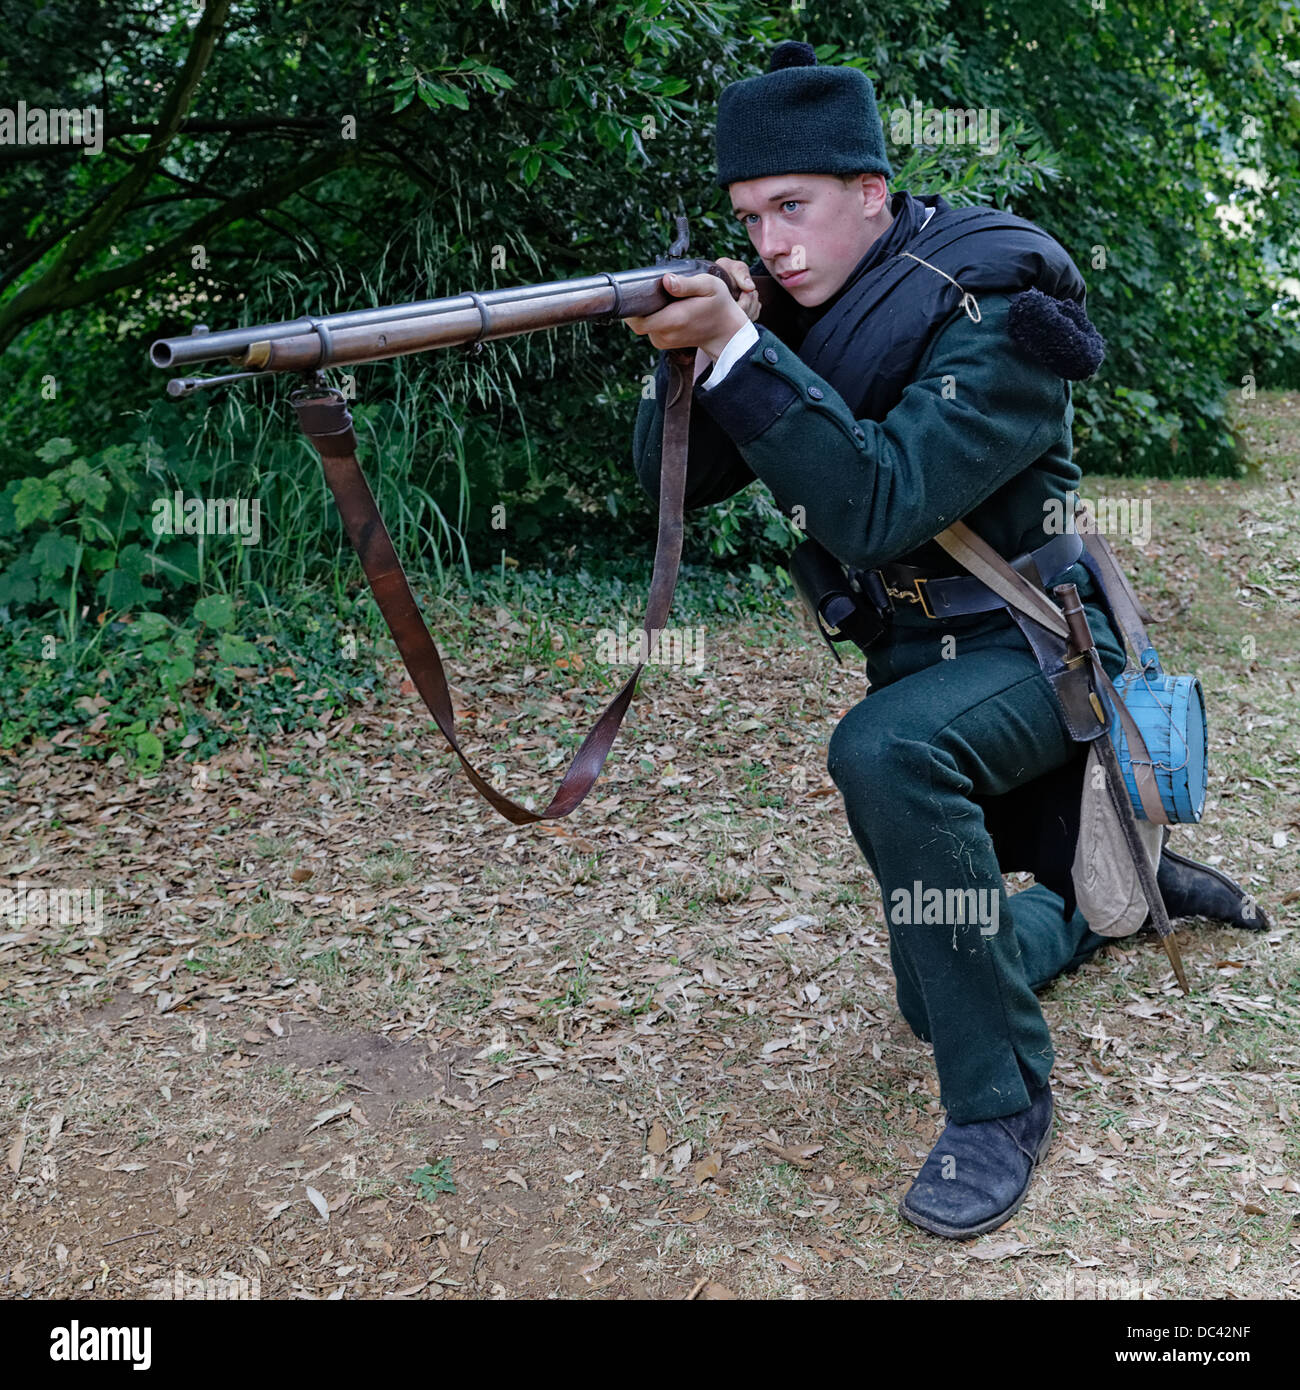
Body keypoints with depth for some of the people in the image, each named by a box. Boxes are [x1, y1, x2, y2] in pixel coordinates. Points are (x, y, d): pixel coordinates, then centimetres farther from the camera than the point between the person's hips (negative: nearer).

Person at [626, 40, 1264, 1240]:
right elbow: (678, 479, -7)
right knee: (942, 994, 16)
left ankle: (1002, 1104, -21)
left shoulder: (996, 314, -22)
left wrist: (739, 347, -38)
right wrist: (692, 353, -26)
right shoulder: (798, 303, -3)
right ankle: (1141, 883, 44)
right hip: (917, 650, 7)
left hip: (1031, 647, -7)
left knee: (886, 752, -41)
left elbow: (876, 505, -33)